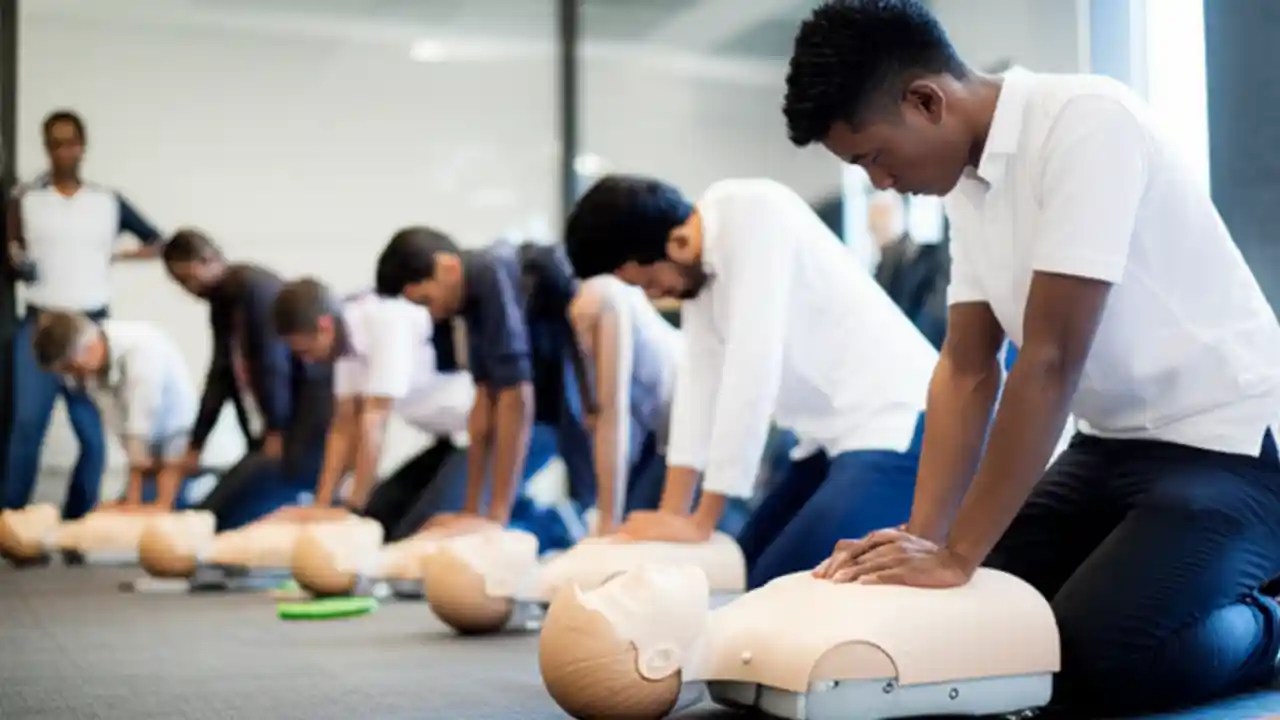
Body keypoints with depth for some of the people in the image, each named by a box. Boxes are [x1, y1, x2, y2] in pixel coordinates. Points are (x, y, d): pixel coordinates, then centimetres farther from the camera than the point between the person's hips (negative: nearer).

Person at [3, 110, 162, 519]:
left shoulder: (109, 202, 7)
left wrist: (115, 256, -1)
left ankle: (78, 523, 9)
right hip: (38, 326, -1)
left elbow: (156, 243, 14)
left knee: (92, 431, -1)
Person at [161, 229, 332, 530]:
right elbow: (221, 373, 14)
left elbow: (273, 361, -18)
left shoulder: (254, 285, -15)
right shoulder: (221, 301, 13)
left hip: (310, 411, -9)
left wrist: (277, 430, -17)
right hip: (272, 426, 9)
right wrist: (195, 444, 12)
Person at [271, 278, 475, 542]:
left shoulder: (389, 323, -26)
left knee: (417, 535, -21)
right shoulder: (346, 334, -2)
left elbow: (374, 424, -25)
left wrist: (353, 508, -20)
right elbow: (345, 424, 2)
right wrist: (322, 505, -3)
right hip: (448, 438, 9)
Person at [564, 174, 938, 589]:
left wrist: (702, 522, -18)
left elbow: (753, 369, -22)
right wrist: (672, 512, -3)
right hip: (838, 436, 9)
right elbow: (700, 376, 4)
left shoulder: (753, 214, -18)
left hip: (894, 425, -9)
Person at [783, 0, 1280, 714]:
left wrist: (958, 553, -25)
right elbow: (968, 369, 4)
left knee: (1092, 654, -24)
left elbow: (1052, 362, -27)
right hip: (1113, 441, 9)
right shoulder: (970, 181, 3)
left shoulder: (1086, 122, -23)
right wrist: (924, 538, -8)